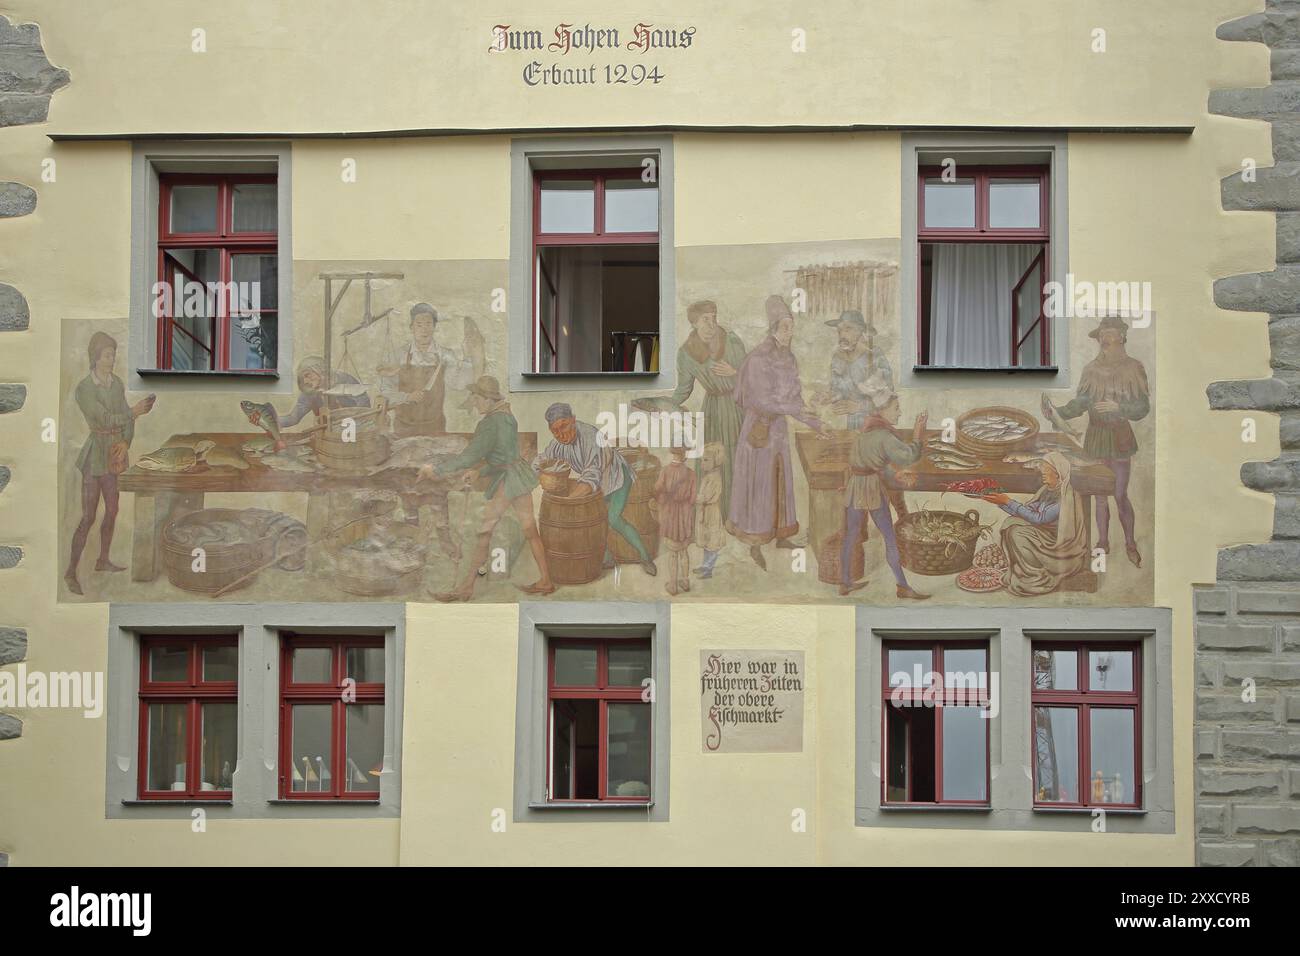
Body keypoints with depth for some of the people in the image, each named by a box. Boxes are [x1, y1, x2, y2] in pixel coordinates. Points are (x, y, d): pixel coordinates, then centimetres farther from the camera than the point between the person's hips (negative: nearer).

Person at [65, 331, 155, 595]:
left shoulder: (117, 384, 5)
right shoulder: (84, 388, -15)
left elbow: (127, 419, 4)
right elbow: (104, 419, -21)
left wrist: (126, 442, -12)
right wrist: (134, 412, -18)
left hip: (113, 454, 7)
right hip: (94, 455, -7)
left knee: (112, 510, 16)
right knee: (88, 516, -5)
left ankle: (104, 560, 32)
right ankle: (71, 571, 1)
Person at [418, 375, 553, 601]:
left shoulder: (489, 424, -18)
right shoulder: (508, 417, 9)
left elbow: (469, 457, -24)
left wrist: (436, 469, -17)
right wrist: (478, 472, 20)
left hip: (504, 482, -9)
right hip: (519, 475, 9)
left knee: (483, 533, -3)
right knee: (530, 530, 12)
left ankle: (466, 588, 1)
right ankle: (545, 581, 16)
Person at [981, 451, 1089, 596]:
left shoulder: (1067, 497, -22)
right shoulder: (1047, 490, 4)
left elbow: (1039, 518, -25)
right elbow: (1025, 511, 6)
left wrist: (1008, 502, -25)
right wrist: (1001, 502, -8)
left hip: (1063, 550, -8)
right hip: (1048, 537, 8)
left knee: (1019, 534, -20)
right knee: (1011, 525, -7)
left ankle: (1040, 578, -6)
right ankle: (1019, 571, 1)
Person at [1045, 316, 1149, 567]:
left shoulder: (1133, 368, -7)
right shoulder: (1092, 369, 3)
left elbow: (1143, 407, -7)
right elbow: (1080, 403, 5)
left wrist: (1118, 407, -23)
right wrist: (1058, 412, -11)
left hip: (1119, 436, -3)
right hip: (1096, 435, 3)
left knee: (1120, 495, -2)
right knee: (1100, 495, 10)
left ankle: (1130, 543, 15)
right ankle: (1103, 542, 21)